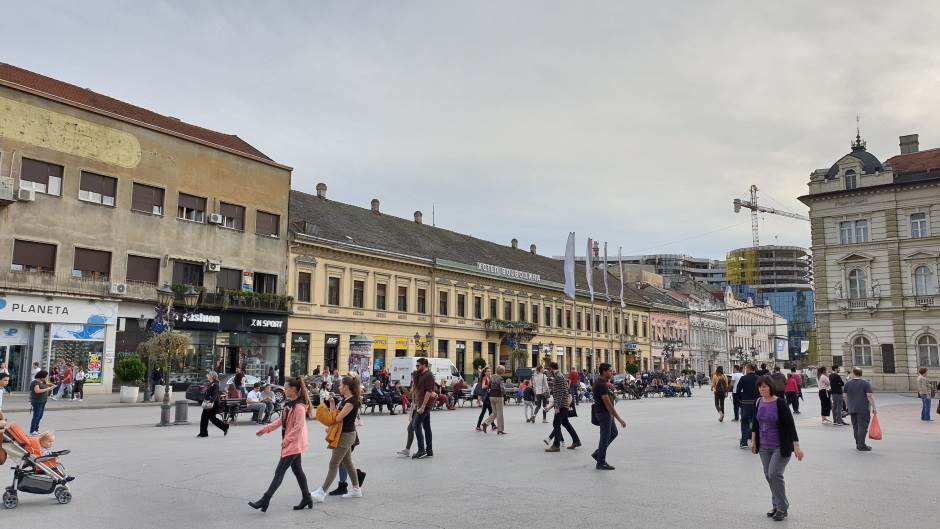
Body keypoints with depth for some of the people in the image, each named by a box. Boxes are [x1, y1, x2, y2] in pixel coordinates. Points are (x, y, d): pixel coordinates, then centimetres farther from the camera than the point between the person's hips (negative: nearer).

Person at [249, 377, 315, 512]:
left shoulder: (299, 407, -20)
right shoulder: (289, 404, 9)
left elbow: (298, 428, -22)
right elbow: (281, 420, 16)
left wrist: (286, 440, -17)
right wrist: (265, 429, 12)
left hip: (294, 444, -9)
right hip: (292, 445, 9)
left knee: (279, 472, -5)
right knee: (297, 471, 14)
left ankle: (265, 501, -1)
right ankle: (306, 499, 22)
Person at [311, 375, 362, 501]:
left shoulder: (352, 401, -20)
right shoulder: (345, 399, 9)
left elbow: (338, 418, -23)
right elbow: (335, 415, 10)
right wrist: (332, 402, -1)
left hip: (346, 435, -10)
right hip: (345, 434, 10)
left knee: (334, 464, -7)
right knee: (347, 462, 17)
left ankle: (322, 492, -4)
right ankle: (356, 489, 26)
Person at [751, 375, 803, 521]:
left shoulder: (779, 403, -16)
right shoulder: (759, 402, 0)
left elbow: (790, 424, -17)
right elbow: (755, 422, 13)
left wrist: (796, 446, -19)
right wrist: (753, 441, 15)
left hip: (780, 447, -6)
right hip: (764, 447, 6)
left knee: (774, 474, -13)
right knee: (768, 475, 9)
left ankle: (782, 508, 2)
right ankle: (776, 505, 25)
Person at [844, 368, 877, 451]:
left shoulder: (848, 383, 6)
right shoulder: (866, 383, -7)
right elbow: (870, 396, -13)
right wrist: (874, 408, -8)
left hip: (852, 409, 5)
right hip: (863, 409, -4)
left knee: (855, 427, 11)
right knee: (863, 427, -4)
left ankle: (858, 444, 16)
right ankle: (861, 446, -6)